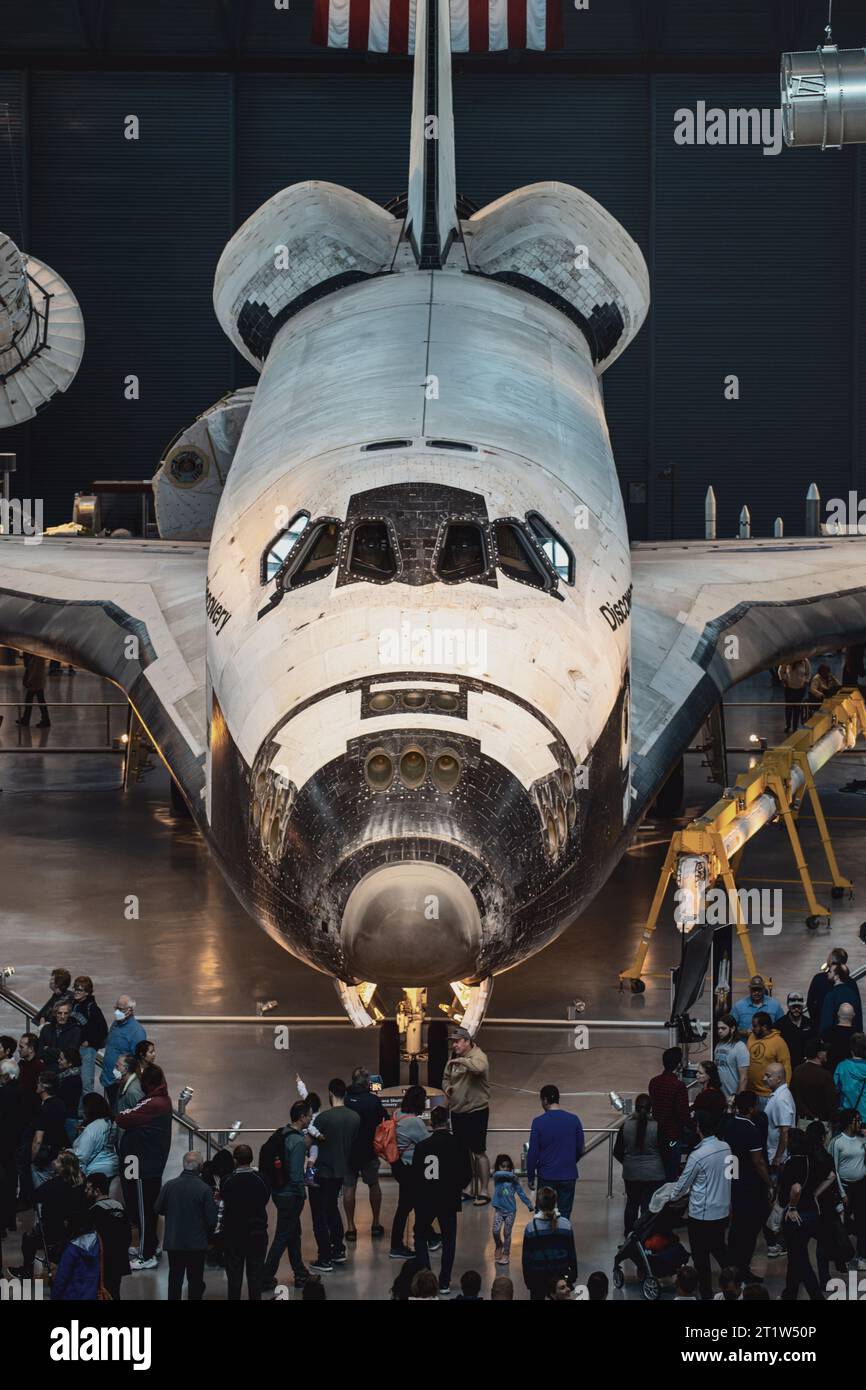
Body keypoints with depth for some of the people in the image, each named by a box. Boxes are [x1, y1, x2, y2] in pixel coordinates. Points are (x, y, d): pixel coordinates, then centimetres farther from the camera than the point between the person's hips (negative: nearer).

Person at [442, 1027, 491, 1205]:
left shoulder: (477, 1056, -14)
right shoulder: (453, 1059, 9)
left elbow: (478, 1067, -37)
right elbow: (446, 1077, 22)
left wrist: (460, 1060, -27)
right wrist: (447, 1087, 0)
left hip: (476, 1111, -8)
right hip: (457, 1111, 8)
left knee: (478, 1152, -4)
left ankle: (483, 1192, 2)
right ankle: (472, 1189, 26)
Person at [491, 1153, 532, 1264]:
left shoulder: (513, 1180, 0)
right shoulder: (496, 1177, -2)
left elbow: (520, 1192, 1)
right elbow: (499, 1174, -26)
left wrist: (529, 1204, -3)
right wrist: (511, 1175, -29)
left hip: (510, 1210, 0)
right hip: (499, 1209, 0)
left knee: (507, 1233, 2)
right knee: (496, 1231, -12)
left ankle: (506, 1254, 14)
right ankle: (499, 1246, 17)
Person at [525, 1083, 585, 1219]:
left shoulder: (539, 1122, -10)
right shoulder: (573, 1120, -3)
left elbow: (533, 1153, -7)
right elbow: (580, 1149, 6)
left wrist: (530, 1177, 4)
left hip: (546, 1177, -2)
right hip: (568, 1176, 2)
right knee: (564, 1216, 8)